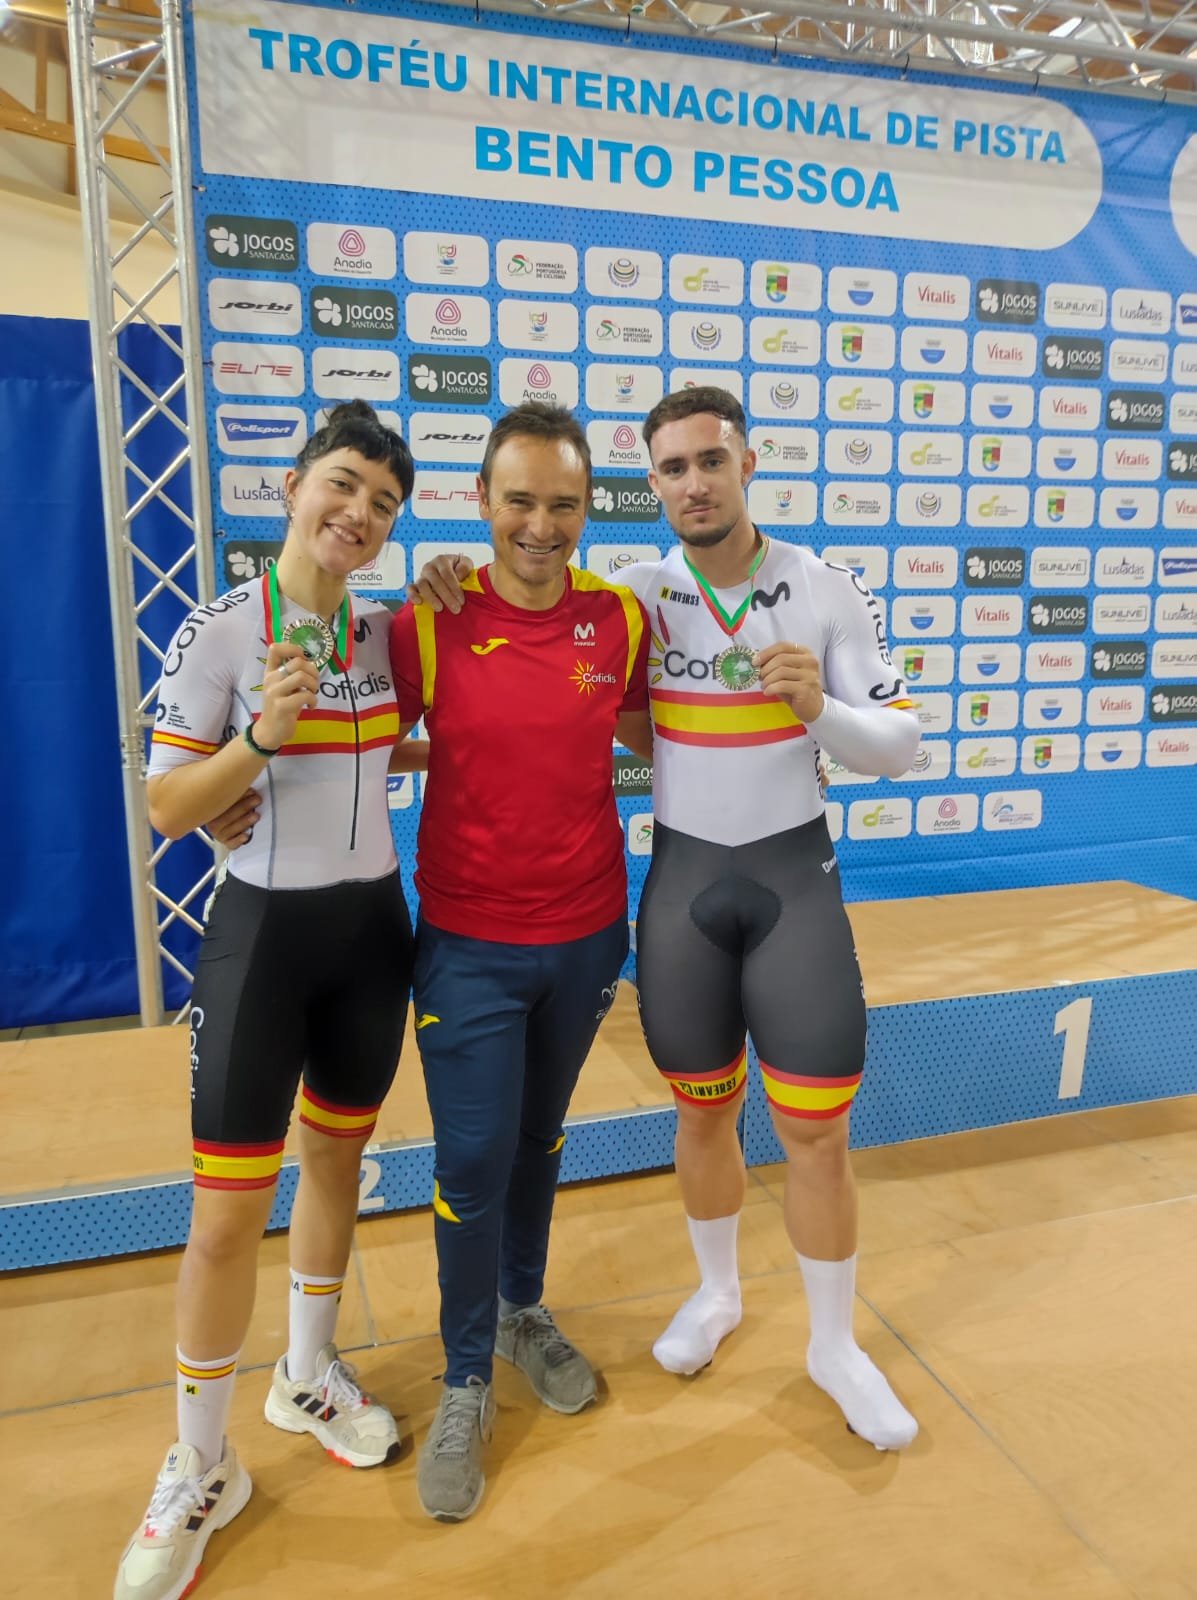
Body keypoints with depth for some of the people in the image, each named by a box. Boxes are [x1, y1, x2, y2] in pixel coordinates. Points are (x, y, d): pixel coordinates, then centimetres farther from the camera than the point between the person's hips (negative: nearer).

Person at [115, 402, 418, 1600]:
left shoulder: (384, 630, 3)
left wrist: (391, 751, 1)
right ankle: (199, 1471, 25)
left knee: (337, 1156, 19)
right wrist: (263, 735, -25)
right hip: (263, 932, -5)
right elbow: (167, 811, -12)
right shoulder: (216, 634, -12)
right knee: (227, 1213, 1)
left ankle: (307, 1376, 43)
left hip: (371, 927, 5)